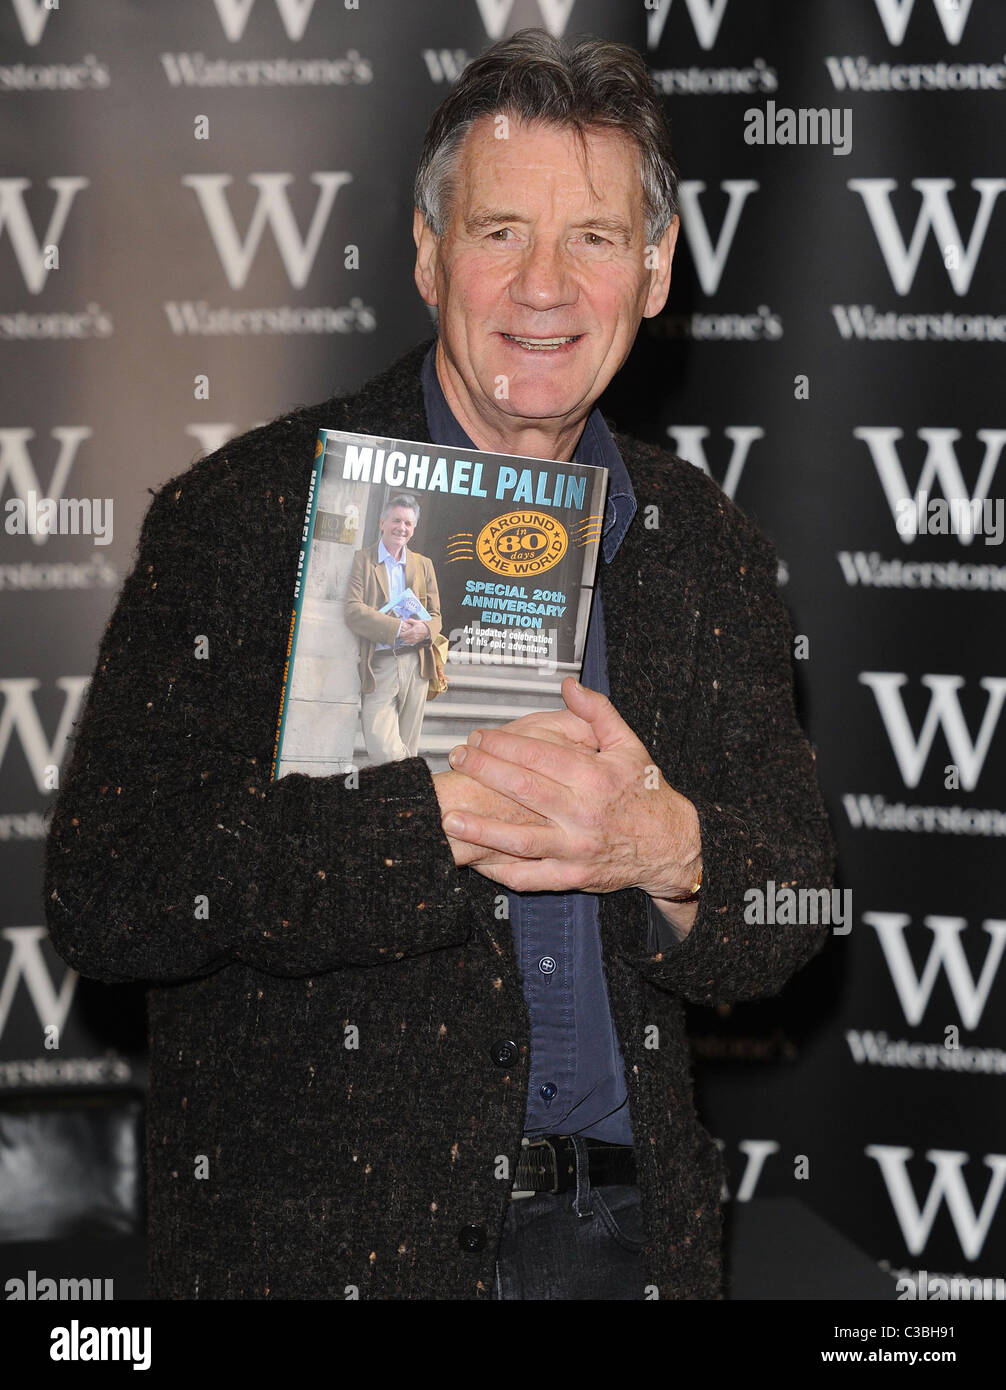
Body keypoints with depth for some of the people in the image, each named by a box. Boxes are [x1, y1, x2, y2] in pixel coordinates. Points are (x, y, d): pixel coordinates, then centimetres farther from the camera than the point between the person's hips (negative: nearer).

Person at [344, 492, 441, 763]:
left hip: (415, 665, 3)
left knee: (407, 749, 2)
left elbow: (435, 614, 15)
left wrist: (425, 629, -10)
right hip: (378, 666, -3)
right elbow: (354, 611, -6)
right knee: (381, 749, -16)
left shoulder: (424, 565, 18)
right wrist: (397, 628, -17)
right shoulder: (363, 560, 6)